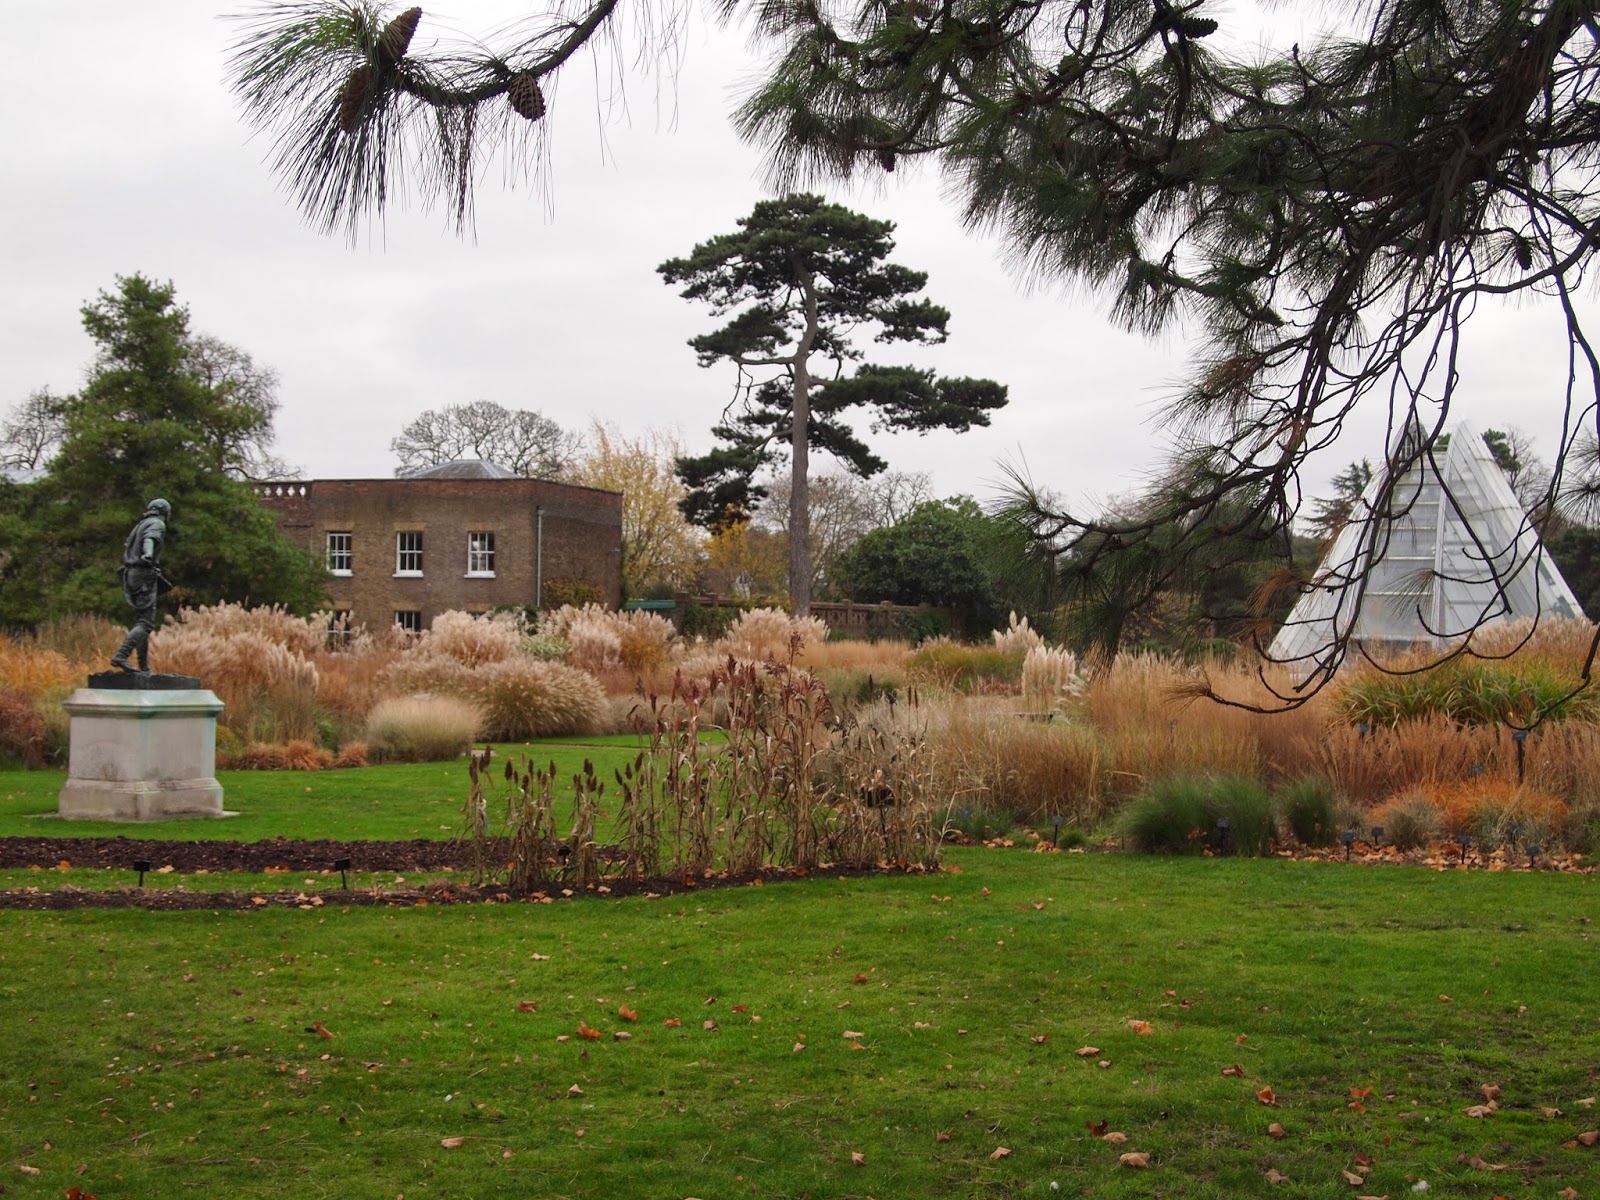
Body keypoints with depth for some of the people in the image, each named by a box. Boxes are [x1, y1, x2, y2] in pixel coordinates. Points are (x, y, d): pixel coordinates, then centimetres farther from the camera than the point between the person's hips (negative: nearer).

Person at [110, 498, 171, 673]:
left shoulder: (140, 524, 23)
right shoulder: (157, 524, -3)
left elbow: (127, 547, 38)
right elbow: (149, 539, -26)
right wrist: (148, 554, -46)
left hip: (131, 574, 9)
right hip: (144, 575, -9)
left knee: (142, 620, 12)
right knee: (146, 623, -13)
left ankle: (144, 667, 9)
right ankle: (120, 656, -29)